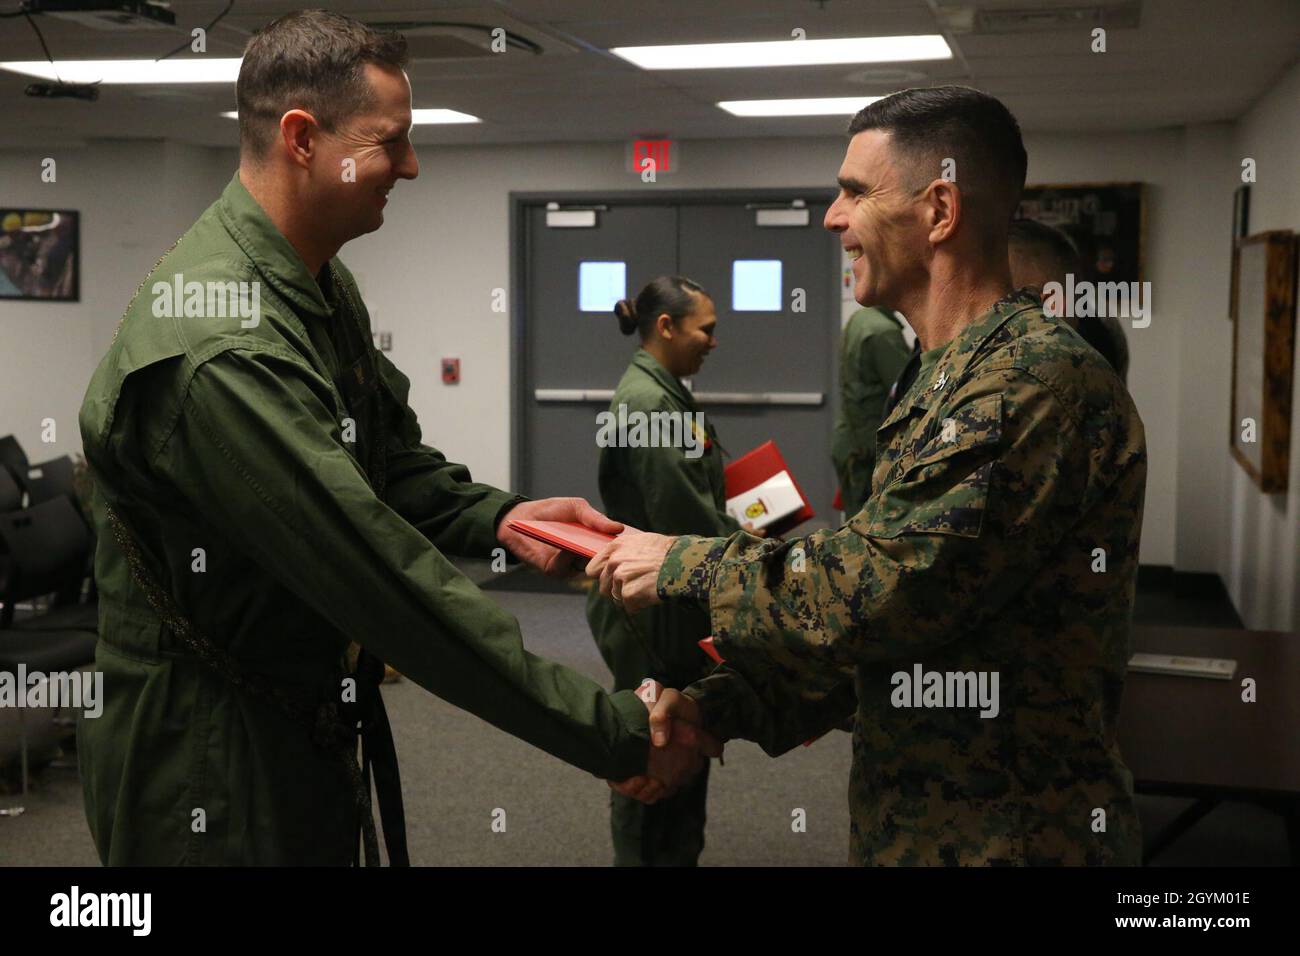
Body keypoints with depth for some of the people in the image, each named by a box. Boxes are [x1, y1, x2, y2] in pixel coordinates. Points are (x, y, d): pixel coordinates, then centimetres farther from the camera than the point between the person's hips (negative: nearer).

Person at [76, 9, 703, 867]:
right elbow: (386, 575, -32)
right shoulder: (222, 352, -29)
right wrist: (618, 733, -28)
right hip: (215, 768, -9)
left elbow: (393, 459, 13)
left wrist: (495, 517, -9)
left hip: (315, 728, 9)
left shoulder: (322, 286, 5)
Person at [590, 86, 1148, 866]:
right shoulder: (953, 381, 11)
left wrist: (687, 565, -13)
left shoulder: (1040, 380, -21)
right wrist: (720, 709, -1)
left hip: (1007, 836, -9)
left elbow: (879, 592, -27)